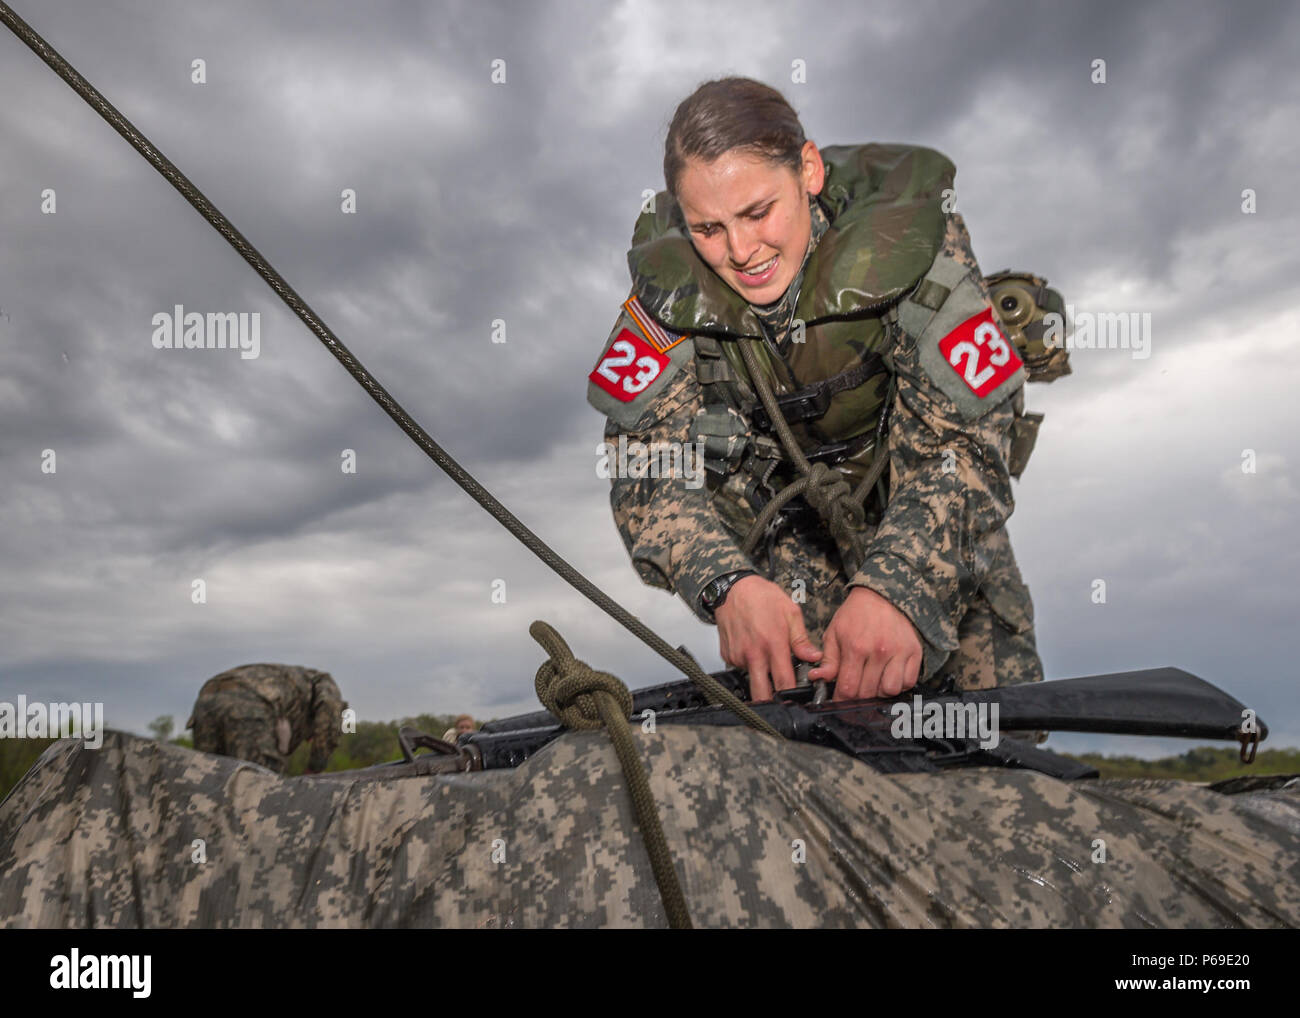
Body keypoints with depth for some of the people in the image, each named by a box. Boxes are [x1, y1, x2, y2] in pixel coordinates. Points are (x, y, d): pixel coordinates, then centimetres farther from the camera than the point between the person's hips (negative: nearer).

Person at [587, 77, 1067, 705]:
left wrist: (895, 587, -51)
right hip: (782, 508, 1)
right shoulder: (671, 276, -23)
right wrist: (727, 584, -45)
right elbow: (648, 455, -25)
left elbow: (960, 440, -33)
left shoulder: (902, 235, -30)